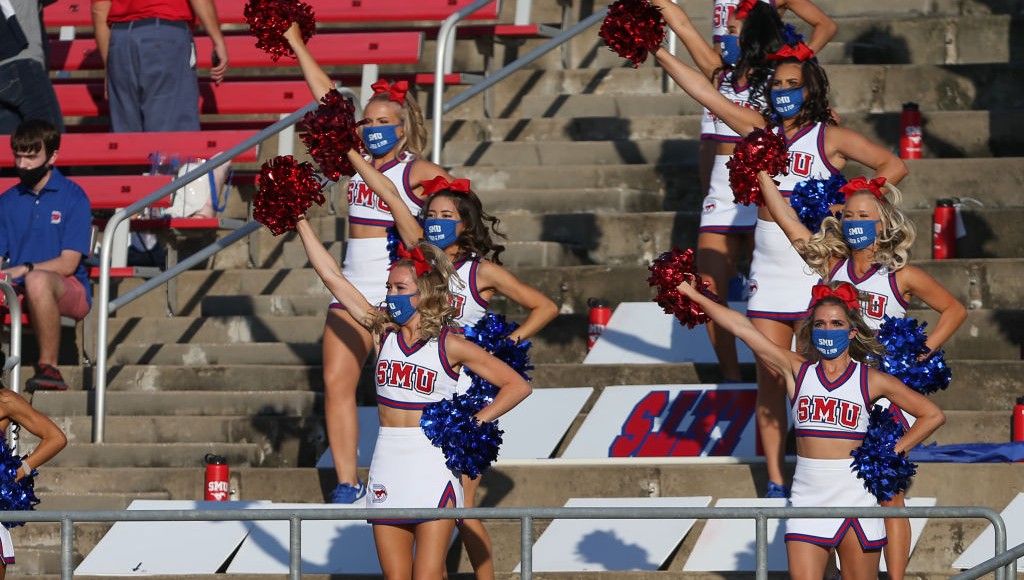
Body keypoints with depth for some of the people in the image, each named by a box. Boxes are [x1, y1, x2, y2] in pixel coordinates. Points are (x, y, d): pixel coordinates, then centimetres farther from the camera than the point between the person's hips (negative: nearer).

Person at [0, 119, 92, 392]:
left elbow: (68, 263, -8)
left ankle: (49, 367, -29)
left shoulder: (72, 197, -1)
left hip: (70, 290, -4)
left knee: (37, 280, -39)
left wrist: (24, 269, -23)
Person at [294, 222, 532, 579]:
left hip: (432, 467, -5)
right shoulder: (383, 331, 6)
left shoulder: (450, 345, -5)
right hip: (387, 465, 5)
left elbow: (517, 386, -2)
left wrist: (475, 422, -11)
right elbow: (332, 277, 8)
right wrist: (301, 222, 8)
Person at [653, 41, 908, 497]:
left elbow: (892, 166, -5)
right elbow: (703, 92, 10)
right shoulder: (762, 130, 10)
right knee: (769, 380, 3)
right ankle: (775, 480, 7)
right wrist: (658, 53, 6)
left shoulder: (830, 138, -2)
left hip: (815, 276, -4)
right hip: (768, 275, 4)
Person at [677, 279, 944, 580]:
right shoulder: (797, 371, 6)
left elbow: (933, 415, 9)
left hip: (856, 498, -1)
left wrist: (893, 453, 2)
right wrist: (695, 295, 3)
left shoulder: (871, 380, 2)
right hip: (808, 499, 1)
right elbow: (742, 328, 4)